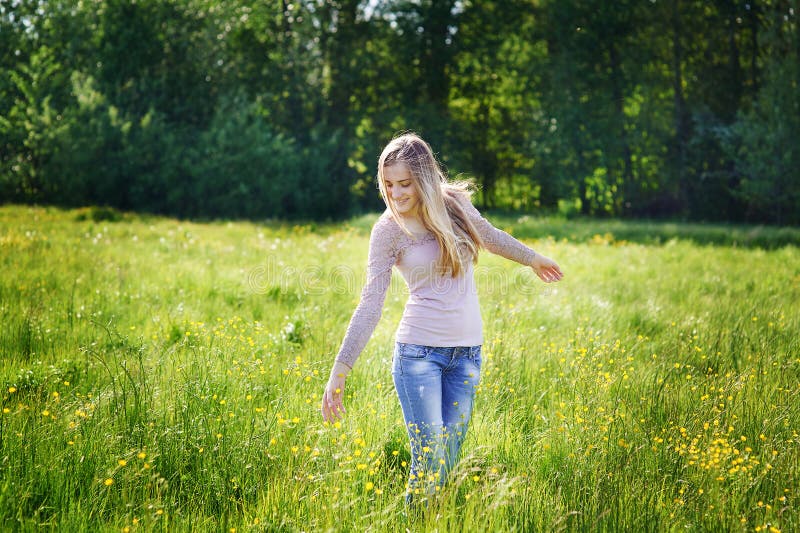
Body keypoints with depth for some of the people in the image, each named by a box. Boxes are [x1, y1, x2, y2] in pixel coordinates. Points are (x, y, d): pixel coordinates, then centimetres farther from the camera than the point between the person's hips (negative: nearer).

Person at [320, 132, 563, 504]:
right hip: (419, 351, -3)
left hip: (467, 351, 4)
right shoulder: (388, 229, -8)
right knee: (428, 460, -10)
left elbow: (490, 237, 23)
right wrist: (339, 371, -17)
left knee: (448, 460, 2)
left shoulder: (455, 203, 1)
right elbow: (371, 304, -11)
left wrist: (533, 259, 39)